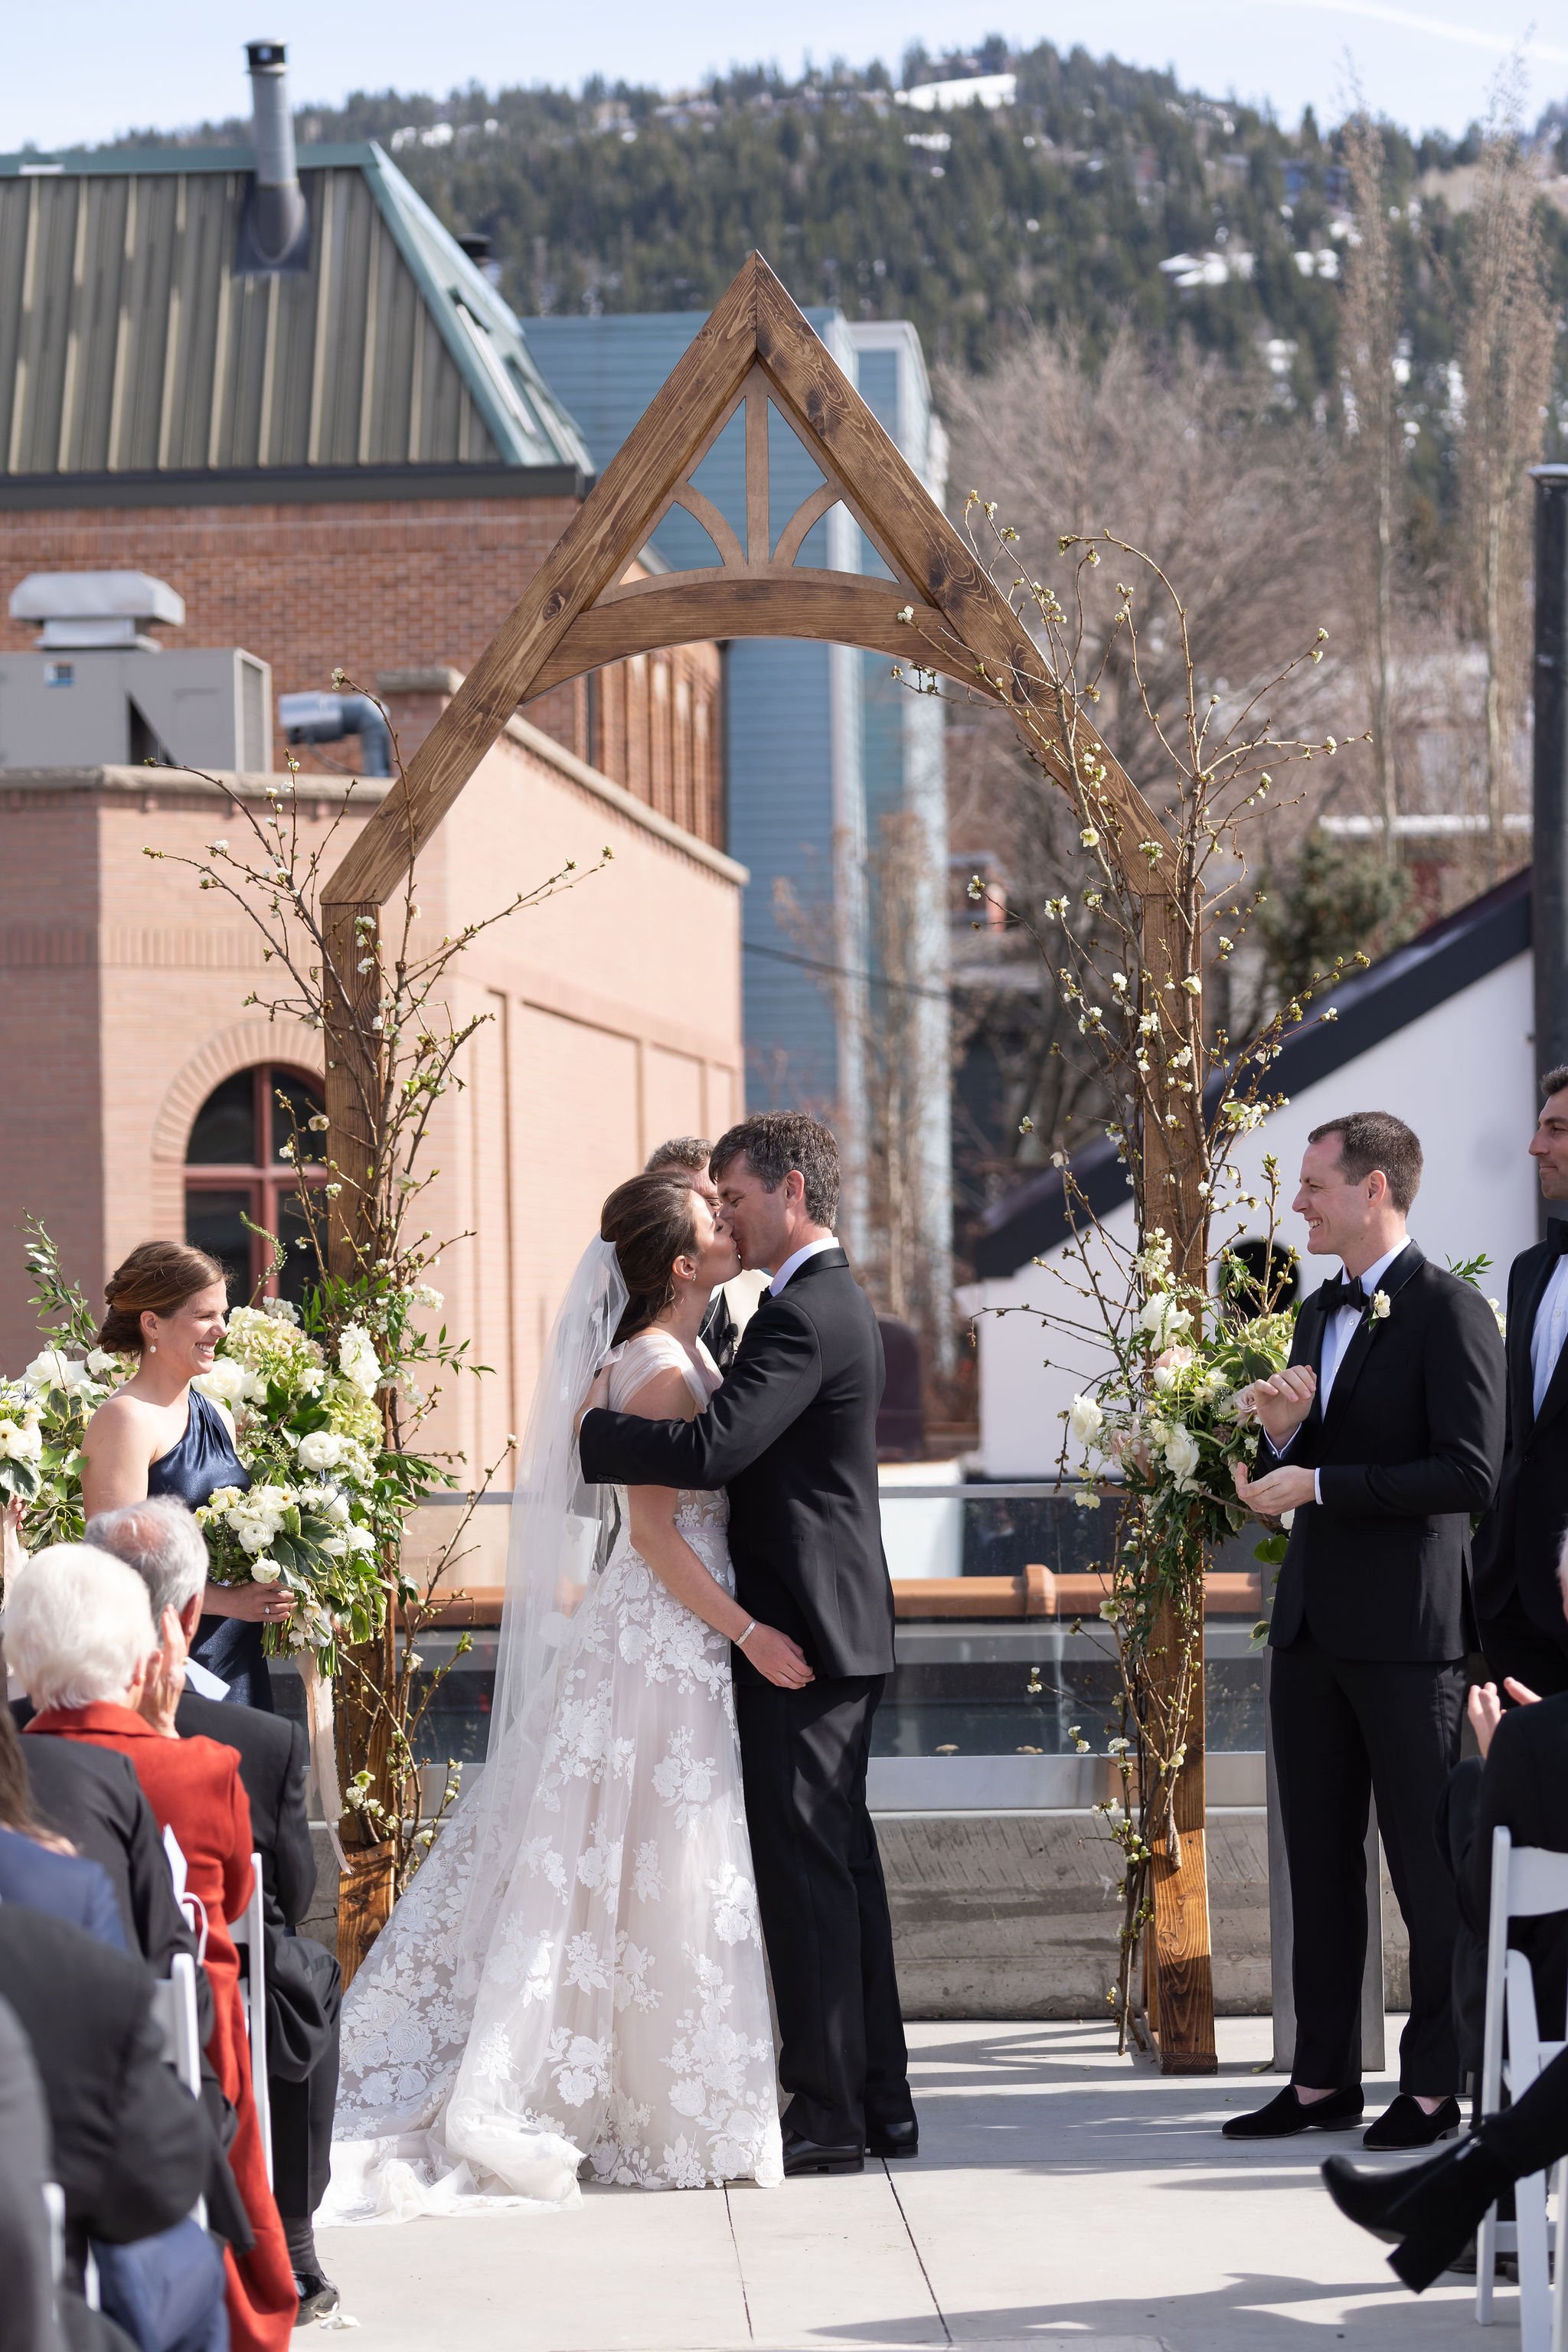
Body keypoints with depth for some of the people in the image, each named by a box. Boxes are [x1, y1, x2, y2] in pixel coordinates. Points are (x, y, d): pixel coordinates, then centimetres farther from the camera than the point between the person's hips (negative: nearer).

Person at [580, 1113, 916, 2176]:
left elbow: (710, 1450, -27)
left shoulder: (804, 1316, -17)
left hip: (797, 1635, -11)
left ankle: (827, 2115, -4)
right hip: (839, 1629, 11)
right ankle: (879, 2103, 19)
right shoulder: (839, 1302, 16)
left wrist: (586, 1430, -15)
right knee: (844, 1859, 14)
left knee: (806, 1867, -7)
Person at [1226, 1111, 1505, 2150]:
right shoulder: (1321, 1312, 16)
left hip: (1408, 1633, -8)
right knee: (1321, 1860, 12)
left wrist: (1319, 1483, -18)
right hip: (1314, 1625, 8)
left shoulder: (1449, 1311, -10)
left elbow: (1470, 1474, -19)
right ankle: (1324, 2078, 18)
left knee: (1429, 1863, -1)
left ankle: (1438, 2084, 6)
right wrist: (1283, 1435, -1)